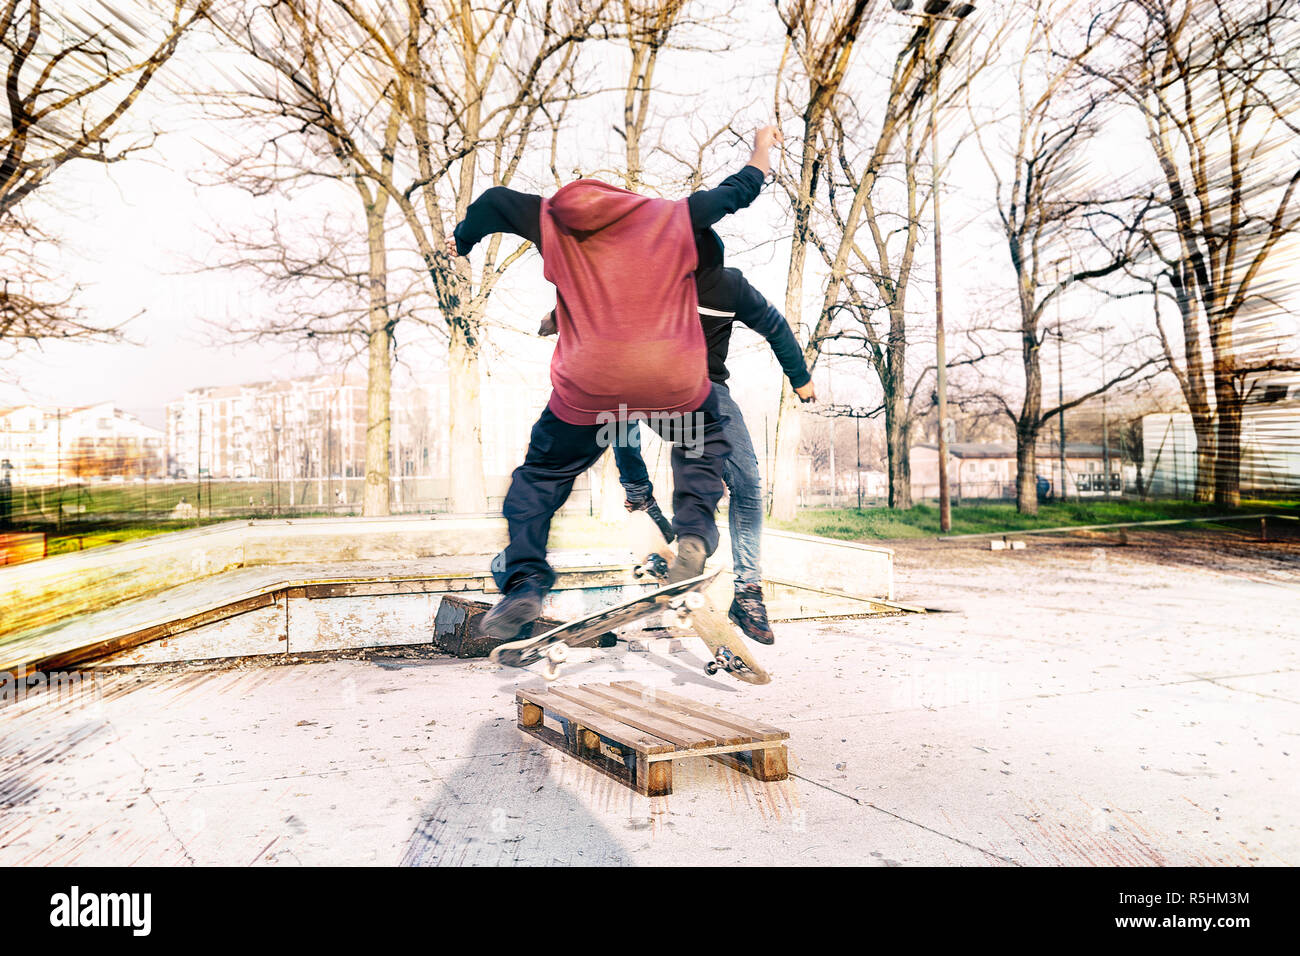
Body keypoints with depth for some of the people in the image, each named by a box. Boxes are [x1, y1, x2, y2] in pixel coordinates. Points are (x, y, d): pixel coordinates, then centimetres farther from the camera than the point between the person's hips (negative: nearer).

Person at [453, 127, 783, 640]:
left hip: (588, 387, 0)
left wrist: (462, 240, 33)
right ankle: (694, 531, 12)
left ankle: (525, 583, 5)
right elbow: (736, 192, 23)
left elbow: (494, 201, 14)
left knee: (541, 473, 18)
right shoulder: (673, 215, 14)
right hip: (675, 381, 1)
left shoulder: (554, 222, 13)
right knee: (705, 439, 32)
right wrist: (761, 151, 42)